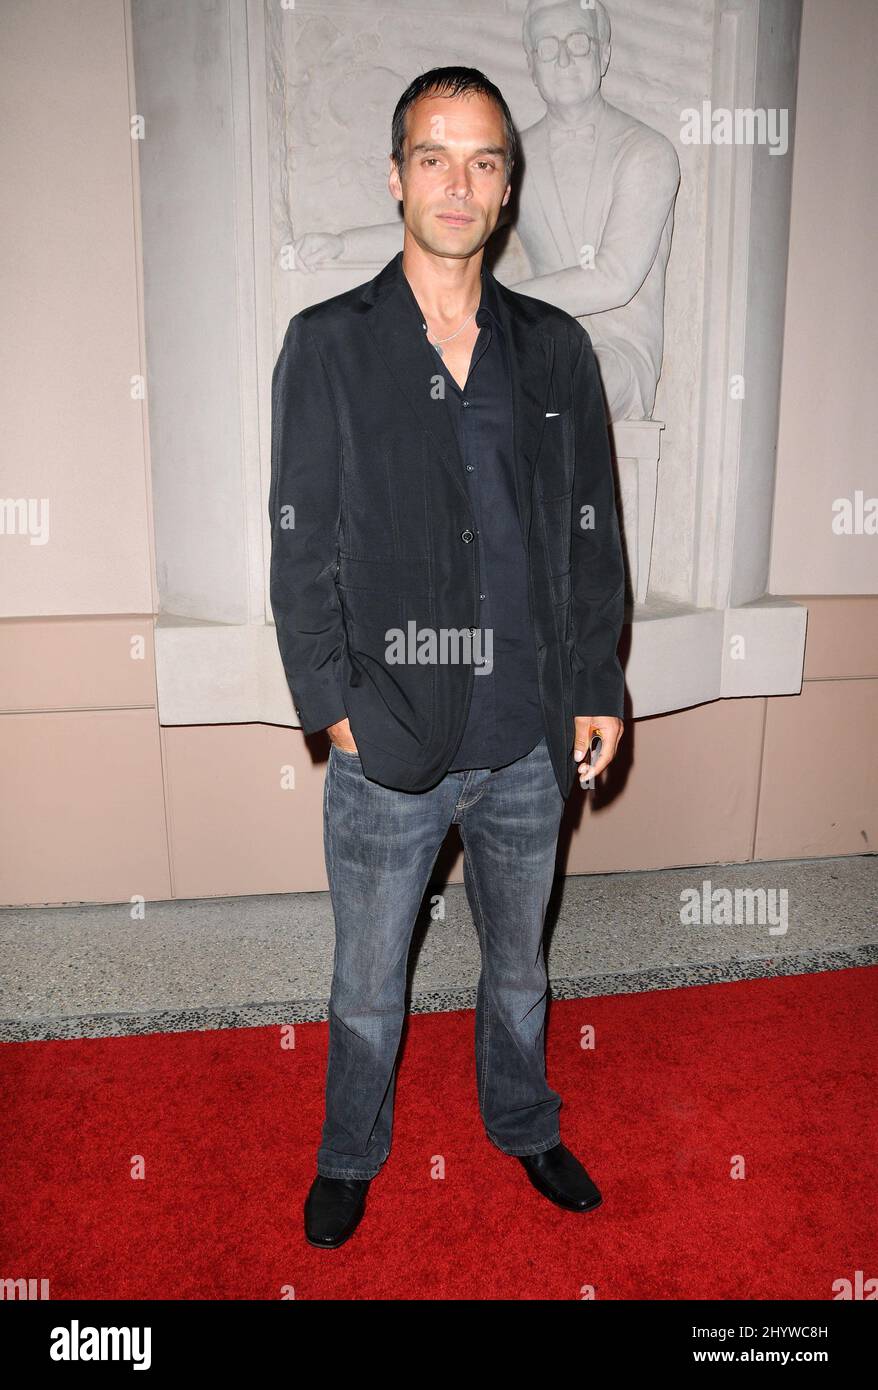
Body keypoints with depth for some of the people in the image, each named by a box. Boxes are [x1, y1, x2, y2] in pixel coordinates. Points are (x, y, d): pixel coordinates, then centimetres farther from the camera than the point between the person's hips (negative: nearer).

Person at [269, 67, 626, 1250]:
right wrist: (337, 706, -10)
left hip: (532, 748, 3)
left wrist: (596, 689, 0)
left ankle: (524, 1126, 50)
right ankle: (351, 1156, 44)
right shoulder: (328, 347, -3)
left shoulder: (556, 349, 5)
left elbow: (592, 534, 6)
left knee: (519, 964, 23)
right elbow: (301, 548, -5)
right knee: (368, 987, 16)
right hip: (390, 753, -2)